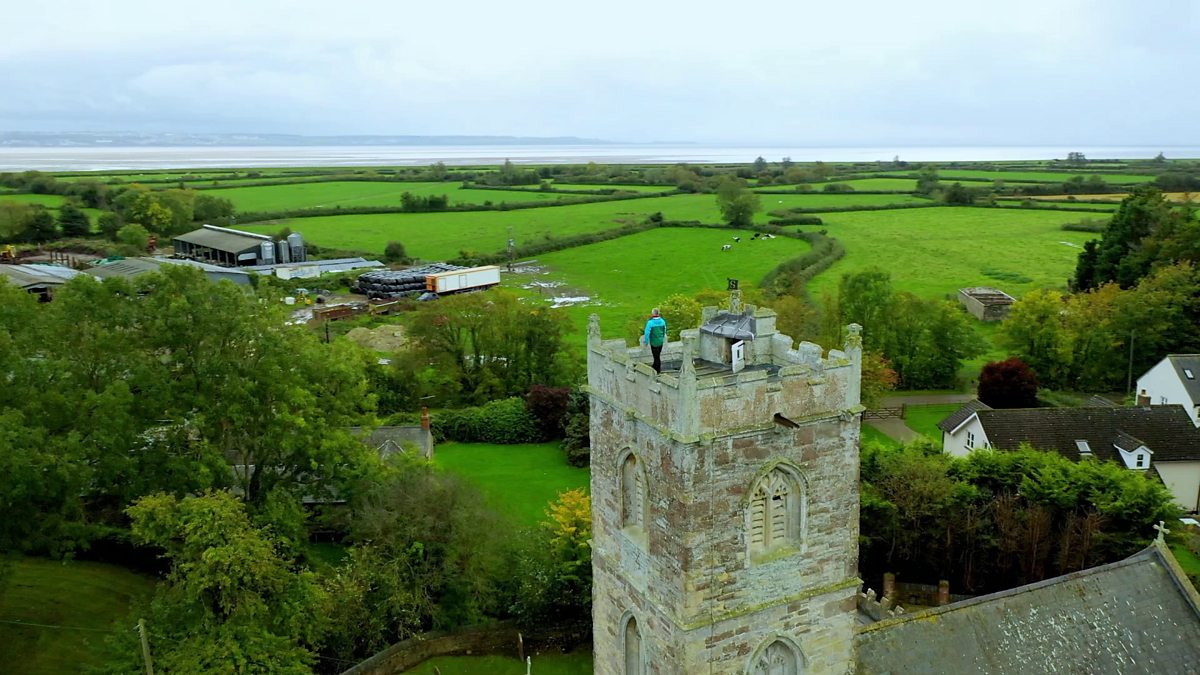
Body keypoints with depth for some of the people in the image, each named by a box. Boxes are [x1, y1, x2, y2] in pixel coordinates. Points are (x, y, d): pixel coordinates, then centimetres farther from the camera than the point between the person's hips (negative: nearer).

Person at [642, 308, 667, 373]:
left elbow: (647, 333, -20)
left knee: (656, 356, 11)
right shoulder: (662, 321, -9)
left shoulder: (650, 322, -25)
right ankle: (655, 367, 40)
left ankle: (657, 370, 25)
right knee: (658, 355, 22)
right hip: (661, 341, 4)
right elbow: (664, 331, 5)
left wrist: (646, 342, -6)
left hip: (654, 343, -4)